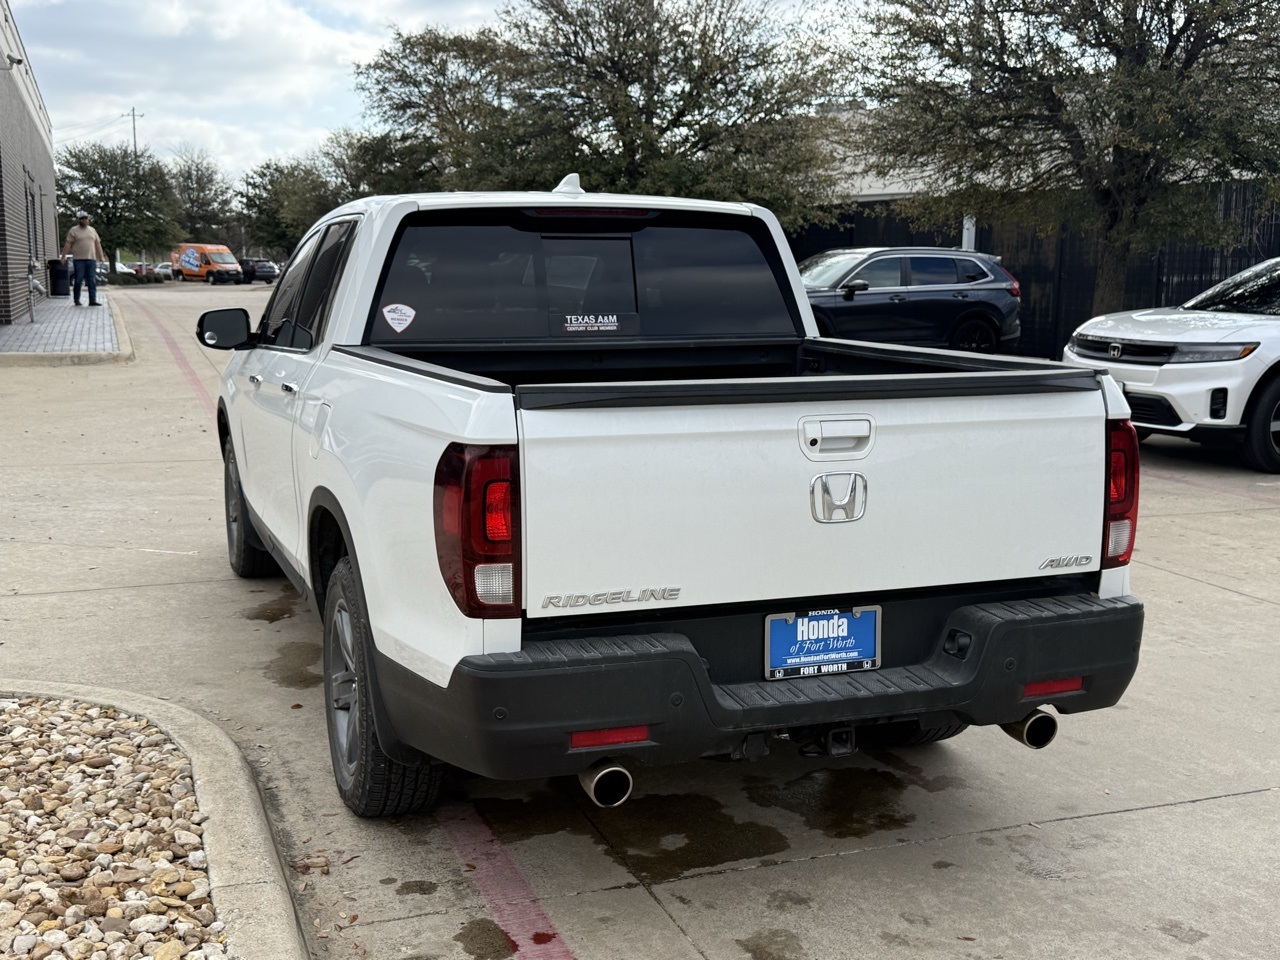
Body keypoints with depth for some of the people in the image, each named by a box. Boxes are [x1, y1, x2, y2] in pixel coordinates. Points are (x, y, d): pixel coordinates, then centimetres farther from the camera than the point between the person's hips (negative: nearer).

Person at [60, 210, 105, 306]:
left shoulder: (92, 230, 17)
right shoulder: (73, 230, 2)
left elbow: (97, 244, 18)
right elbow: (68, 244, -2)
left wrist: (101, 256, 10)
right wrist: (64, 256, -8)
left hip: (91, 259, 4)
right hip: (79, 259, -4)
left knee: (92, 281, -1)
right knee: (78, 280, -1)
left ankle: (92, 300, -2)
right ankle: (76, 299, 9)